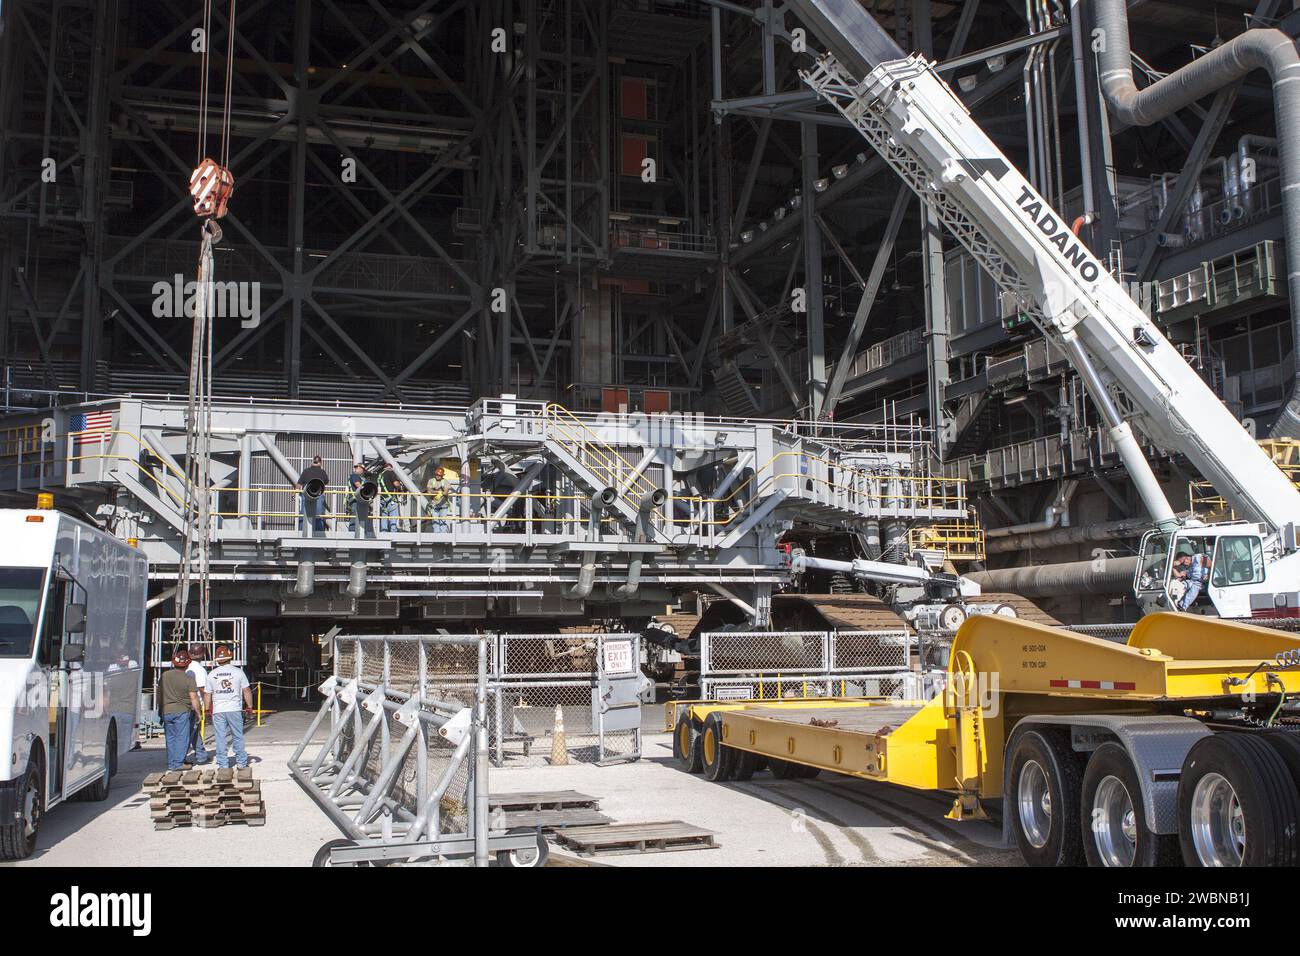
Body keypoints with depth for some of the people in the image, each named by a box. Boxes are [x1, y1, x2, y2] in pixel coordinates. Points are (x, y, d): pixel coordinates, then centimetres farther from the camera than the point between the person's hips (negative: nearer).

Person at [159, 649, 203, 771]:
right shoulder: (189, 679, -8)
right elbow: (194, 698, -10)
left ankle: (171, 763, 15)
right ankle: (178, 763, -4)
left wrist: (160, 710, 25)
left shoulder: (164, 676, 5)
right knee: (182, 737, 0)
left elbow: (159, 694, 14)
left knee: (170, 738, 12)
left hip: (166, 711, 5)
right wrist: (198, 713, -1)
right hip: (181, 711, -5)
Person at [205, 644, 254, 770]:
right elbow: (246, 691, -1)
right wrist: (249, 705, 10)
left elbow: (207, 694, 8)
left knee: (220, 738, 6)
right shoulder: (238, 672, -2)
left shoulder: (211, 674, 3)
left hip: (218, 710, 1)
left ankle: (223, 764, 8)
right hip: (234, 709, -1)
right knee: (238, 736, 8)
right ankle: (241, 762, 11)